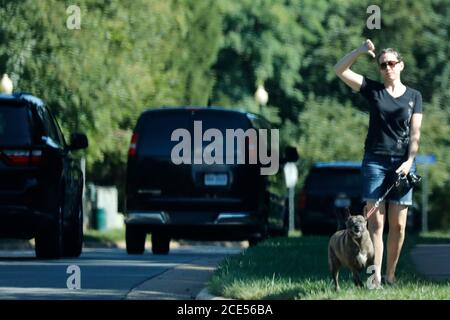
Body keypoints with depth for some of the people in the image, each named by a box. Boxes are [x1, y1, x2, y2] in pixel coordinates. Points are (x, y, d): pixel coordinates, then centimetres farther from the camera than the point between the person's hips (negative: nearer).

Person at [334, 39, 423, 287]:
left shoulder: (414, 97, 9)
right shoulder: (373, 90, 7)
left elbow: (415, 132, 4)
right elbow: (340, 70, -1)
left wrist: (410, 161, -9)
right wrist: (360, 51, -14)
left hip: (402, 162, 1)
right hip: (375, 161, -1)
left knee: (398, 224, 0)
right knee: (376, 222, -7)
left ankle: (390, 276, 9)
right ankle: (375, 277, -11)